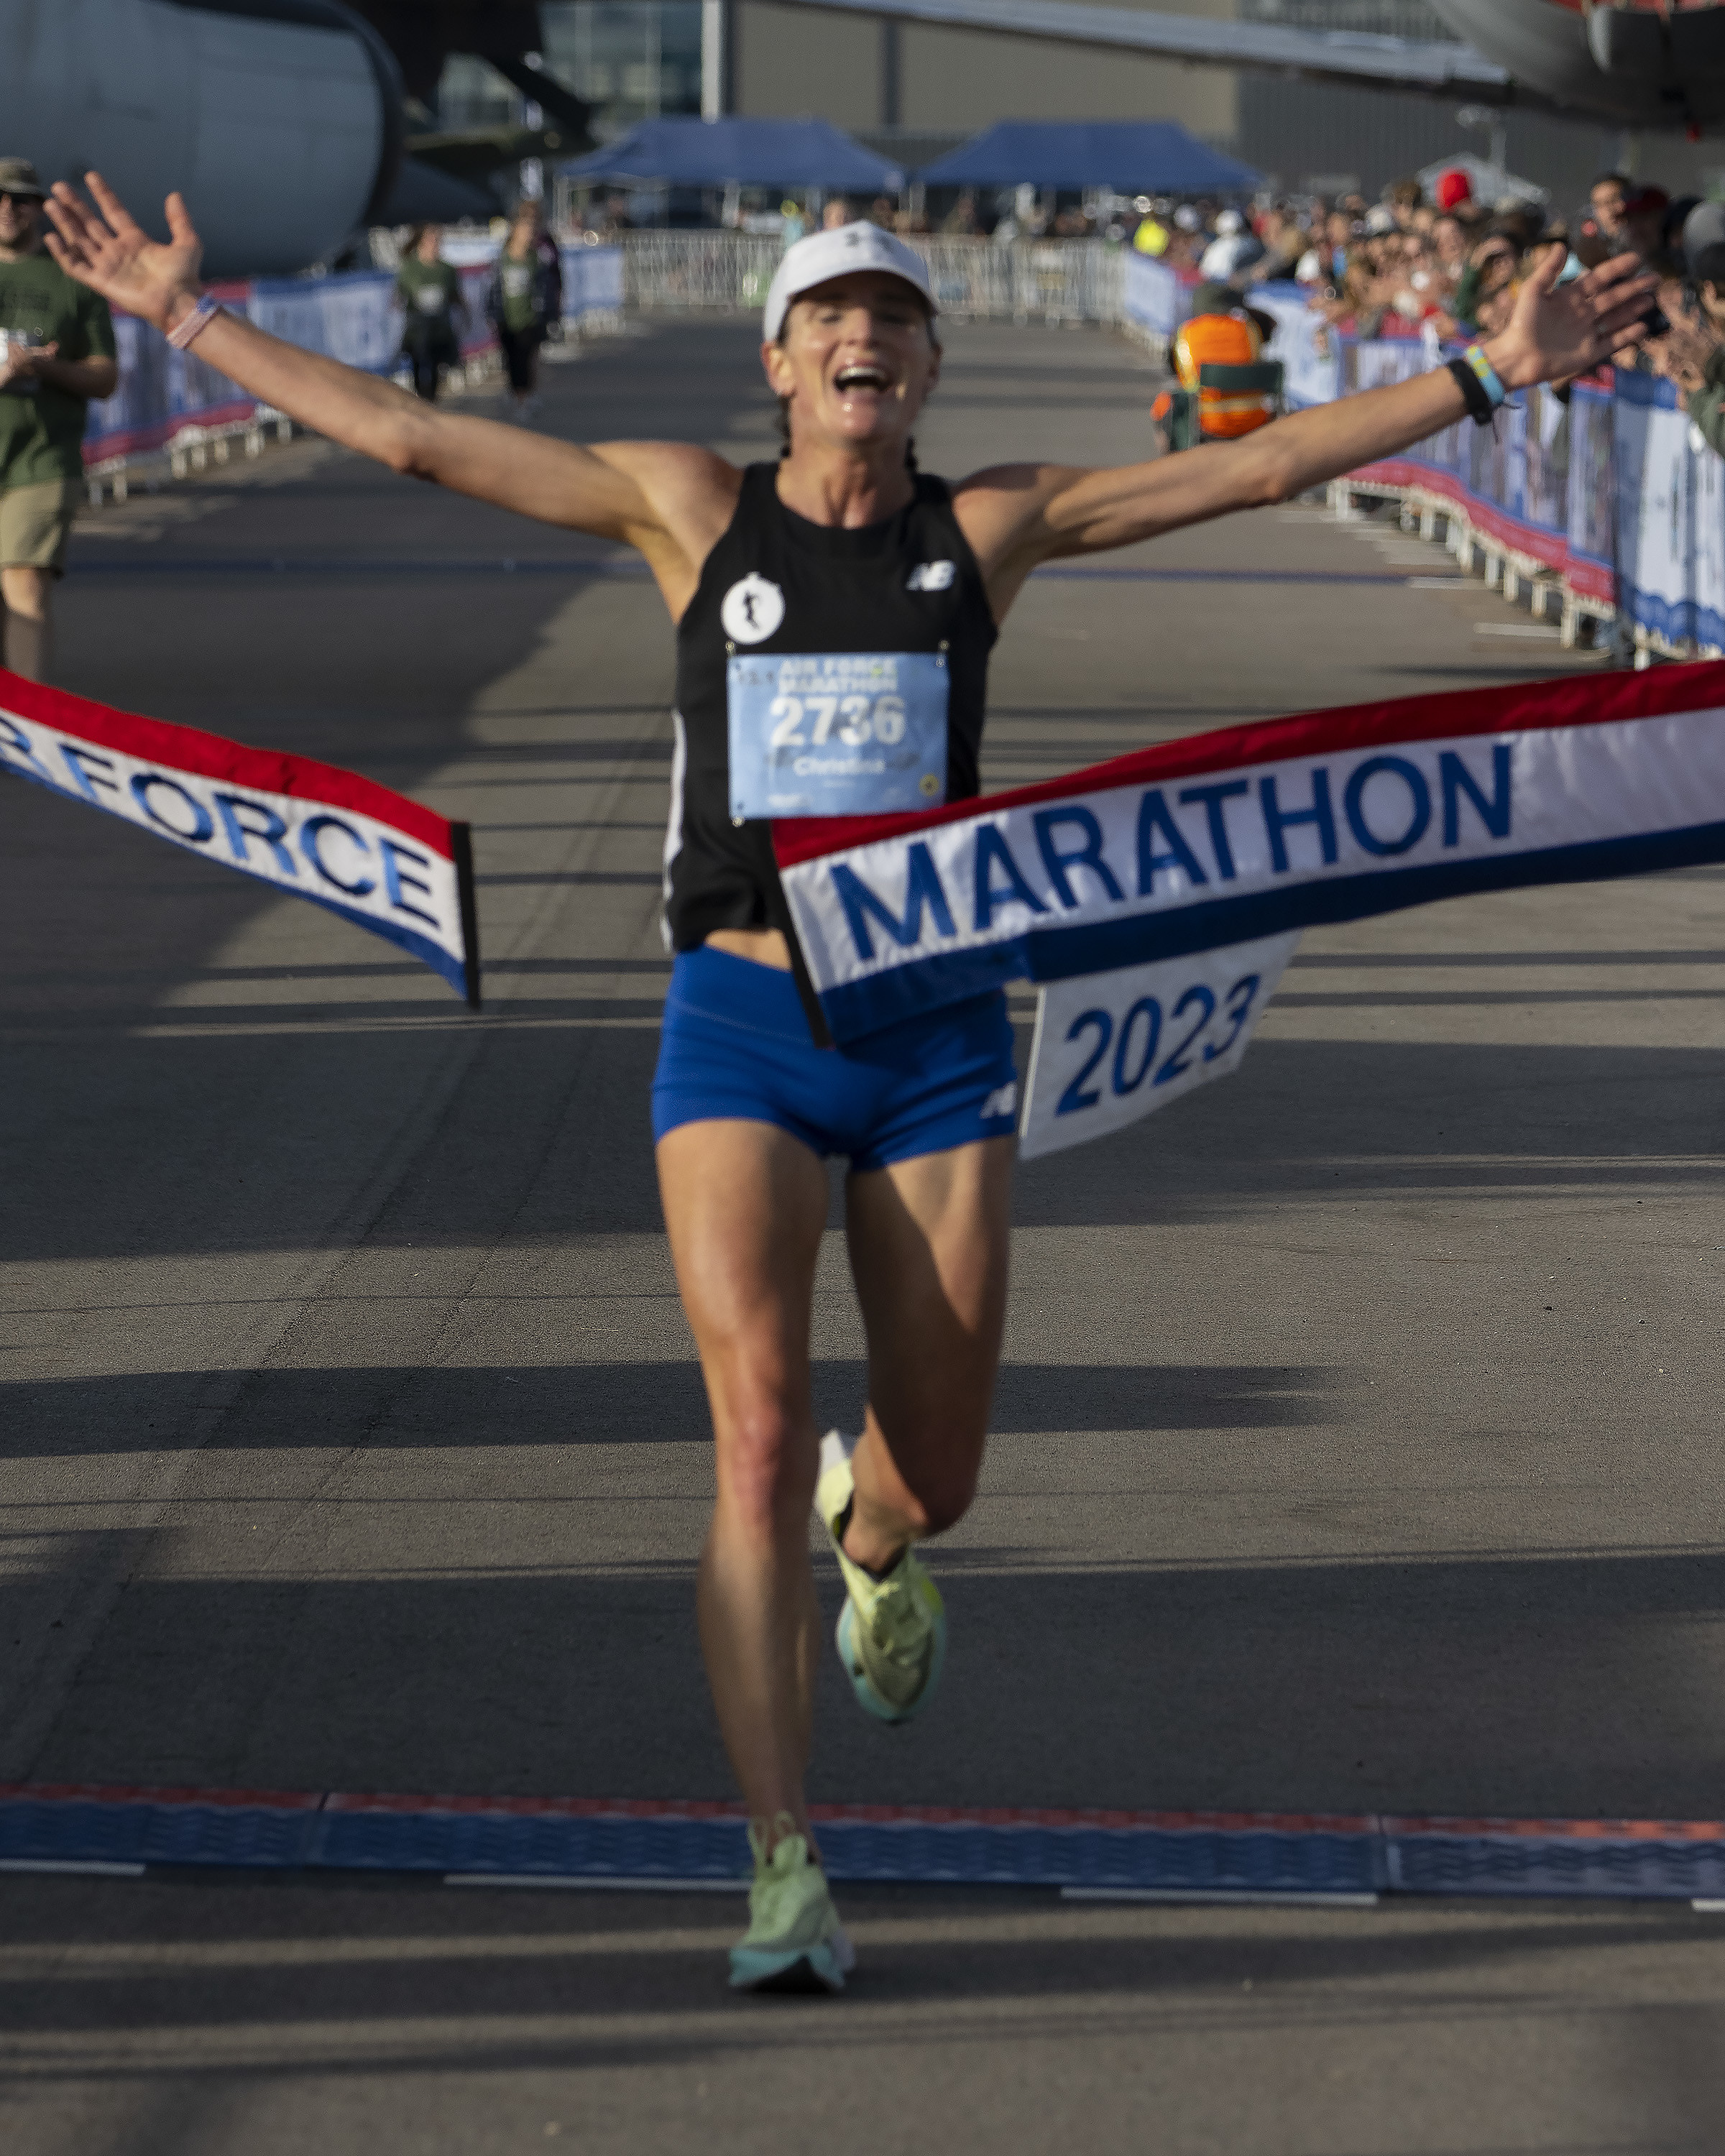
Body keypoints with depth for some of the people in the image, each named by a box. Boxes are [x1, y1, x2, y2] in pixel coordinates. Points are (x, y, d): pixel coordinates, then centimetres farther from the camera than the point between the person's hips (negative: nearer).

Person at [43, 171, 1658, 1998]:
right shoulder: (691, 508, 4)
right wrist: (189, 317, 2)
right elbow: (409, 439, 4)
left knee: (932, 1480, 7)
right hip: (739, 1025, -1)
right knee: (761, 1441, -15)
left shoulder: (994, 525, 6)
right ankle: (786, 1876, -13)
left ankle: (871, 1536, 48)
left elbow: (1259, 467, 6)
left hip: (936, 1033, 2)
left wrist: (1495, 372, 4)